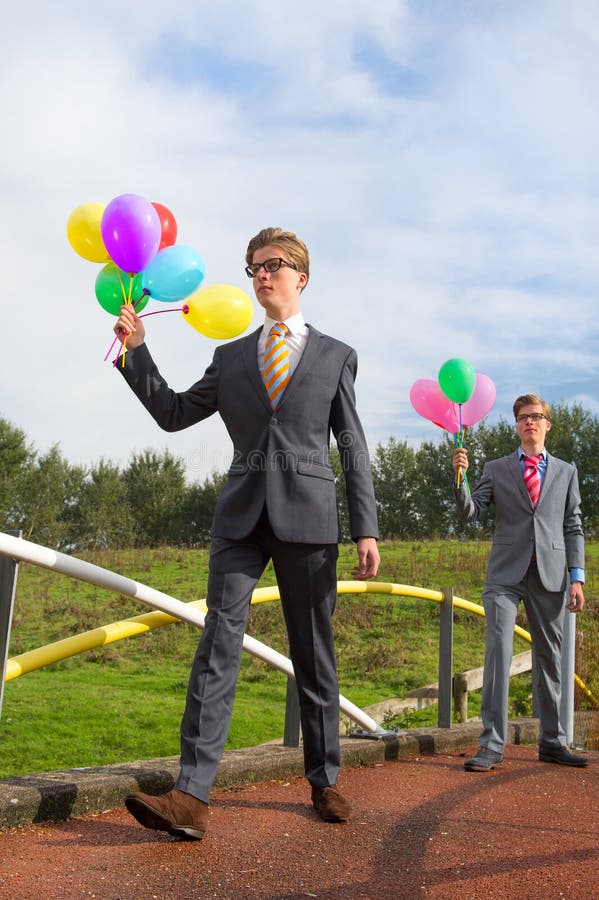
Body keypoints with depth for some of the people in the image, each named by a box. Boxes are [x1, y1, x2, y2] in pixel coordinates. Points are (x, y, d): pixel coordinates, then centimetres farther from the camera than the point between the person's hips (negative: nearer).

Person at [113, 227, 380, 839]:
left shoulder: (336, 356, 11)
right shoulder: (230, 357, 17)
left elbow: (353, 447, 7)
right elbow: (173, 413, 16)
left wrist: (365, 529, -1)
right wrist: (136, 352, 5)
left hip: (306, 514, -1)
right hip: (241, 515, 2)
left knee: (314, 653, 5)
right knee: (217, 644, -10)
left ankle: (324, 782, 19)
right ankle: (191, 796, -13)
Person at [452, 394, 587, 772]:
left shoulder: (566, 472, 14)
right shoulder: (496, 469, 11)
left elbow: (573, 527, 9)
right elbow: (469, 514, 1)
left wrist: (577, 577, 1)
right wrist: (461, 478, -17)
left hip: (550, 574, 2)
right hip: (506, 574, -2)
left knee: (551, 657, 8)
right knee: (498, 651, -12)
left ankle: (552, 742, 19)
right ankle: (492, 744, -9)